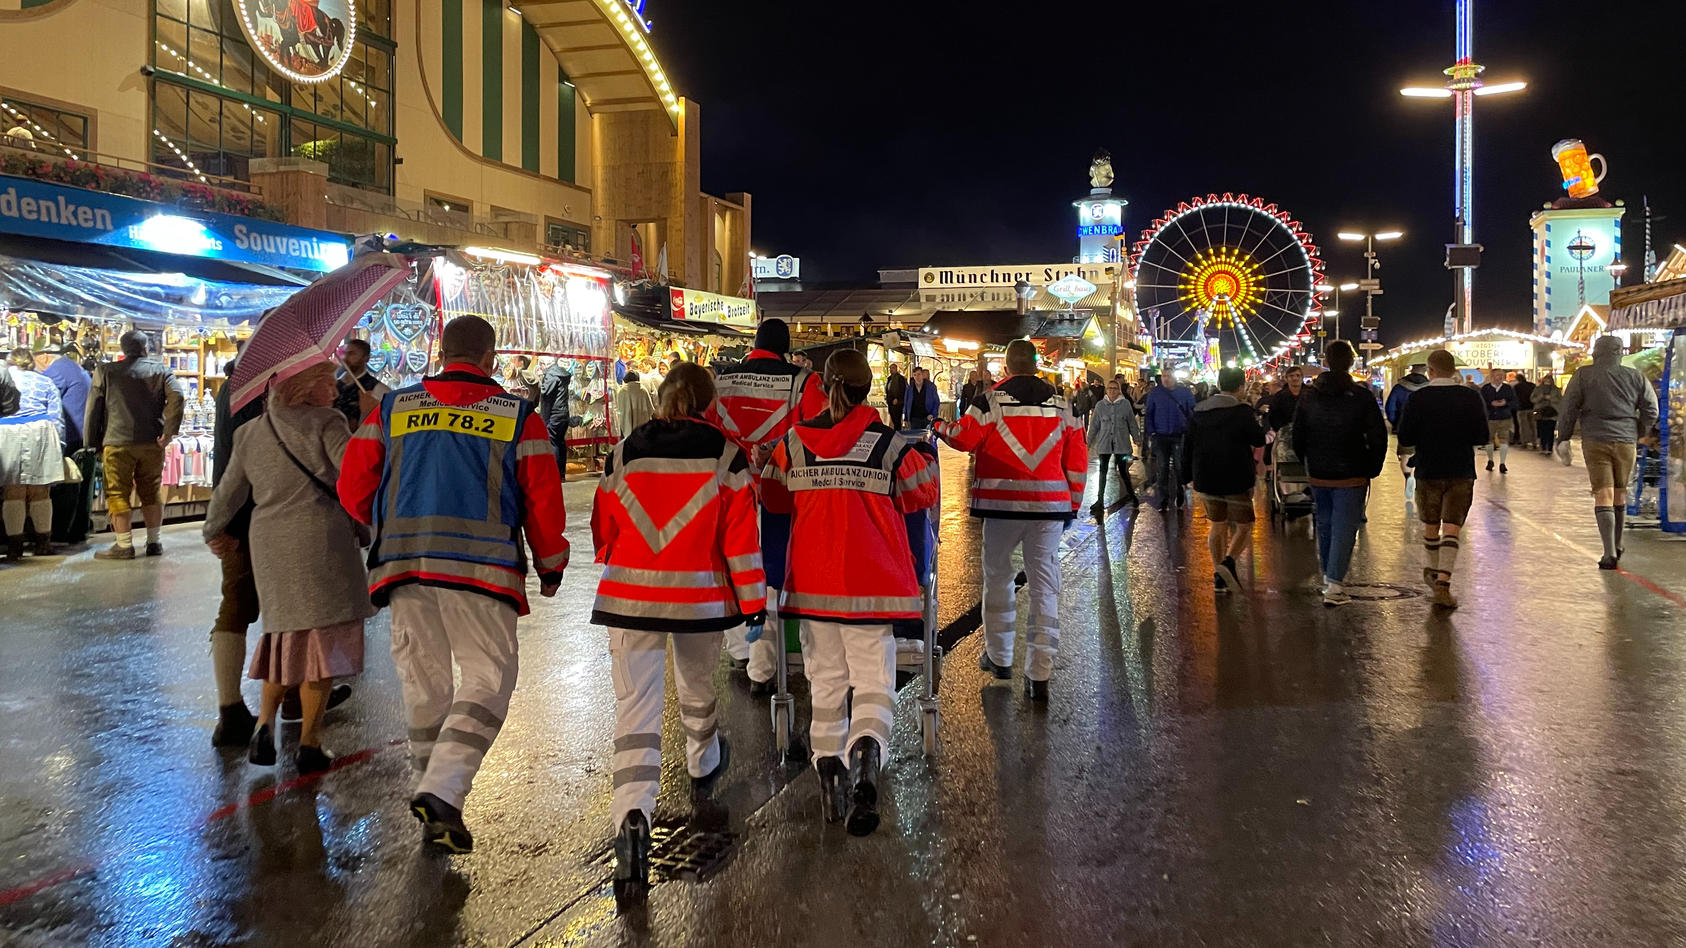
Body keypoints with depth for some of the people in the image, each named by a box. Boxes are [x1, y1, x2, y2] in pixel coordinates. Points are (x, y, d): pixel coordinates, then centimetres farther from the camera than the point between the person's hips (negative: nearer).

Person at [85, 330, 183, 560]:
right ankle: (154, 543, 16)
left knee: (118, 494, 2)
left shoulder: (105, 372, 5)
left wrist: (93, 444, 9)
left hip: (117, 442, -2)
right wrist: (169, 431, -9)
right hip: (152, 443, 2)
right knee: (151, 493, 12)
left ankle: (124, 545, 0)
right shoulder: (161, 370, 7)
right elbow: (176, 396, -8)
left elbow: (93, 409, 4)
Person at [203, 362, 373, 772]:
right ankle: (309, 745, 4)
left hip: (268, 544, 6)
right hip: (320, 538, -6)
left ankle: (265, 722, 7)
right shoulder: (325, 424, -5)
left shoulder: (251, 434, 14)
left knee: (285, 631, 21)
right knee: (322, 635, 1)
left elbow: (228, 493, 20)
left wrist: (215, 533, 35)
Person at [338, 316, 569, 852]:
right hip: (482, 567, -3)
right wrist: (551, 567, 15)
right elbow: (543, 498, 2)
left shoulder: (392, 409, 11)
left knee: (423, 683, 14)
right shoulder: (518, 416, 5)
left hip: (404, 565, 4)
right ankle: (441, 791, -15)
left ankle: (439, 809, 23)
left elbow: (353, 488, 11)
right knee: (488, 679, 3)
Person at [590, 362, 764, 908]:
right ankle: (704, 768, 50)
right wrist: (752, 598, 3)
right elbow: (741, 533, -4)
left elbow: (604, 527, 11)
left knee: (635, 706, -2)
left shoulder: (624, 452, 4)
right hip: (699, 597, 0)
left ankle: (632, 818, -21)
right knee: (698, 688, 24)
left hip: (631, 595, 0)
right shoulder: (725, 455, -2)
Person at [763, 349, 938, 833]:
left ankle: (829, 764, 7)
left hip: (813, 578, 2)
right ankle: (867, 747, -24)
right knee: (873, 677, 2)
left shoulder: (794, 443, -2)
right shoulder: (890, 444, -8)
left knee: (826, 676, 15)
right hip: (874, 581, -2)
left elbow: (774, 498, 11)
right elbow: (924, 493, 7)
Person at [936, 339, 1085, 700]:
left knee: (998, 577, 16)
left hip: (1002, 504, -2)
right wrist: (1072, 504, 18)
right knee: (1044, 586, 4)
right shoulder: (1060, 403, 9)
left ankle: (999, 657, 26)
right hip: (1050, 506, 2)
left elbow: (963, 437, -10)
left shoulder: (991, 399, -4)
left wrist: (941, 427, 10)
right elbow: (1077, 457, 10)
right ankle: (1039, 674, 2)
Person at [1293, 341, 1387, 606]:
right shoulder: (1361, 397, -10)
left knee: (1324, 525, 18)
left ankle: (1328, 575, 30)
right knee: (1344, 529, -1)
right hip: (1351, 476, -4)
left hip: (1317, 475, 4)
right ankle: (1333, 586, -8)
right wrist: (1371, 470, 3)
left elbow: (1298, 436, 6)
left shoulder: (1308, 395, 0)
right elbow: (1378, 438, -9)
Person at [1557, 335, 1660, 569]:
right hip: (1626, 442, 3)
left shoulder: (1584, 375, -2)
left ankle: (1610, 553, -15)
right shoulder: (1636, 377, 6)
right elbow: (1651, 410, 8)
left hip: (1595, 442, -3)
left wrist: (1563, 439, 4)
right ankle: (1616, 547, 29)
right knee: (1620, 495, 17)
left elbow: (1568, 409, -4)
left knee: (1603, 495, -5)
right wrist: (1637, 434, 22)